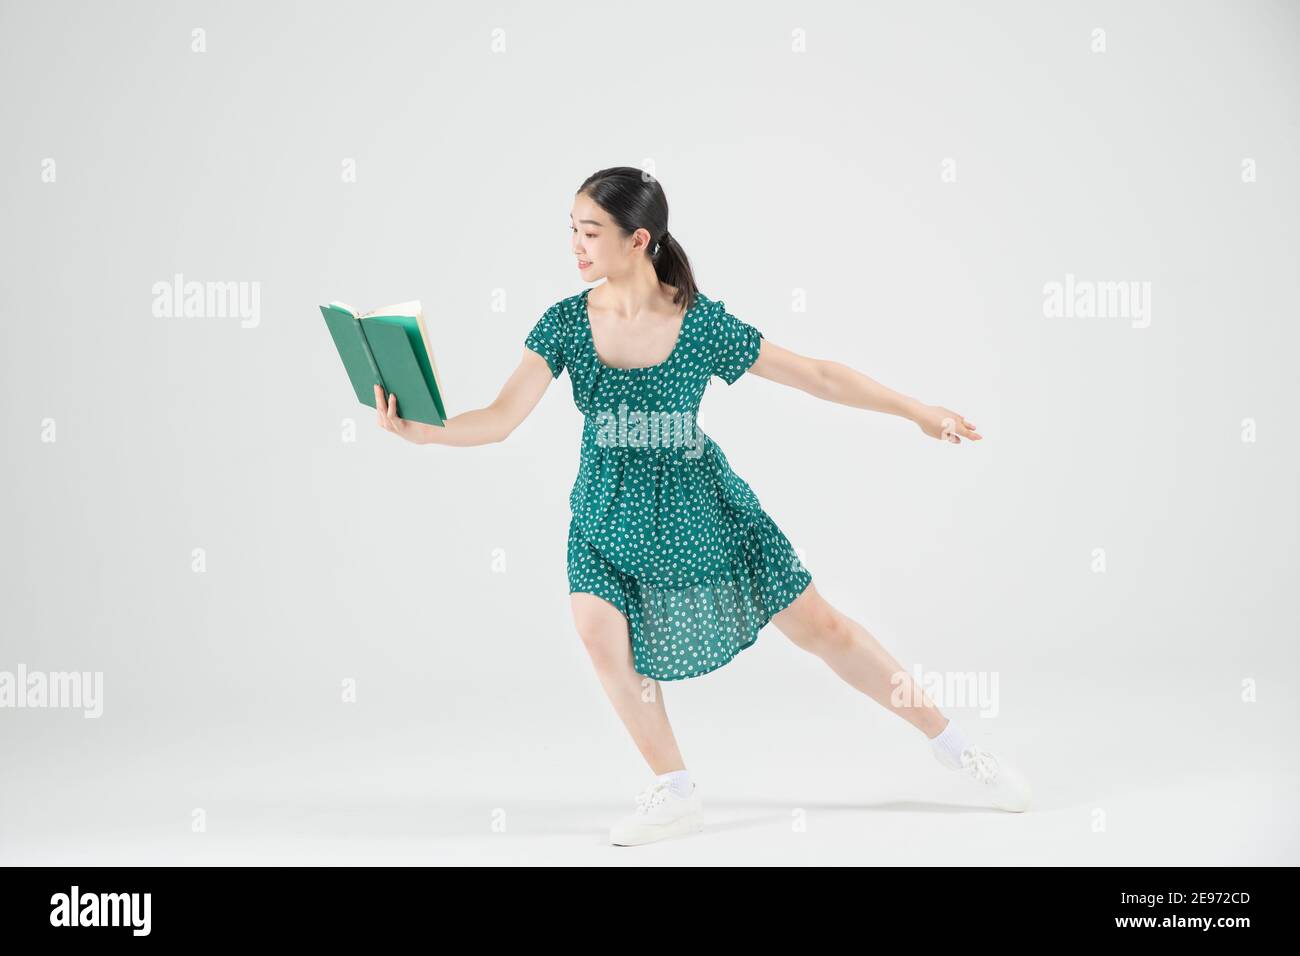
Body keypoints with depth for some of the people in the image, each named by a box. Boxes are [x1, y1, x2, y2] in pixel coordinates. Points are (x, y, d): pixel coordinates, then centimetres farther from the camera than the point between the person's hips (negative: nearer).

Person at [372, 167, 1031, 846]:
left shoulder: (702, 323, -15)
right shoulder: (566, 324, -11)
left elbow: (815, 375, -8)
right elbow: (501, 419, -16)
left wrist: (916, 411, -5)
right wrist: (415, 430, -32)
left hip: (700, 509, -2)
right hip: (609, 514, 2)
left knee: (819, 625, 3)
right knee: (599, 626, -23)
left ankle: (952, 746, 20)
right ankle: (674, 795, -4)